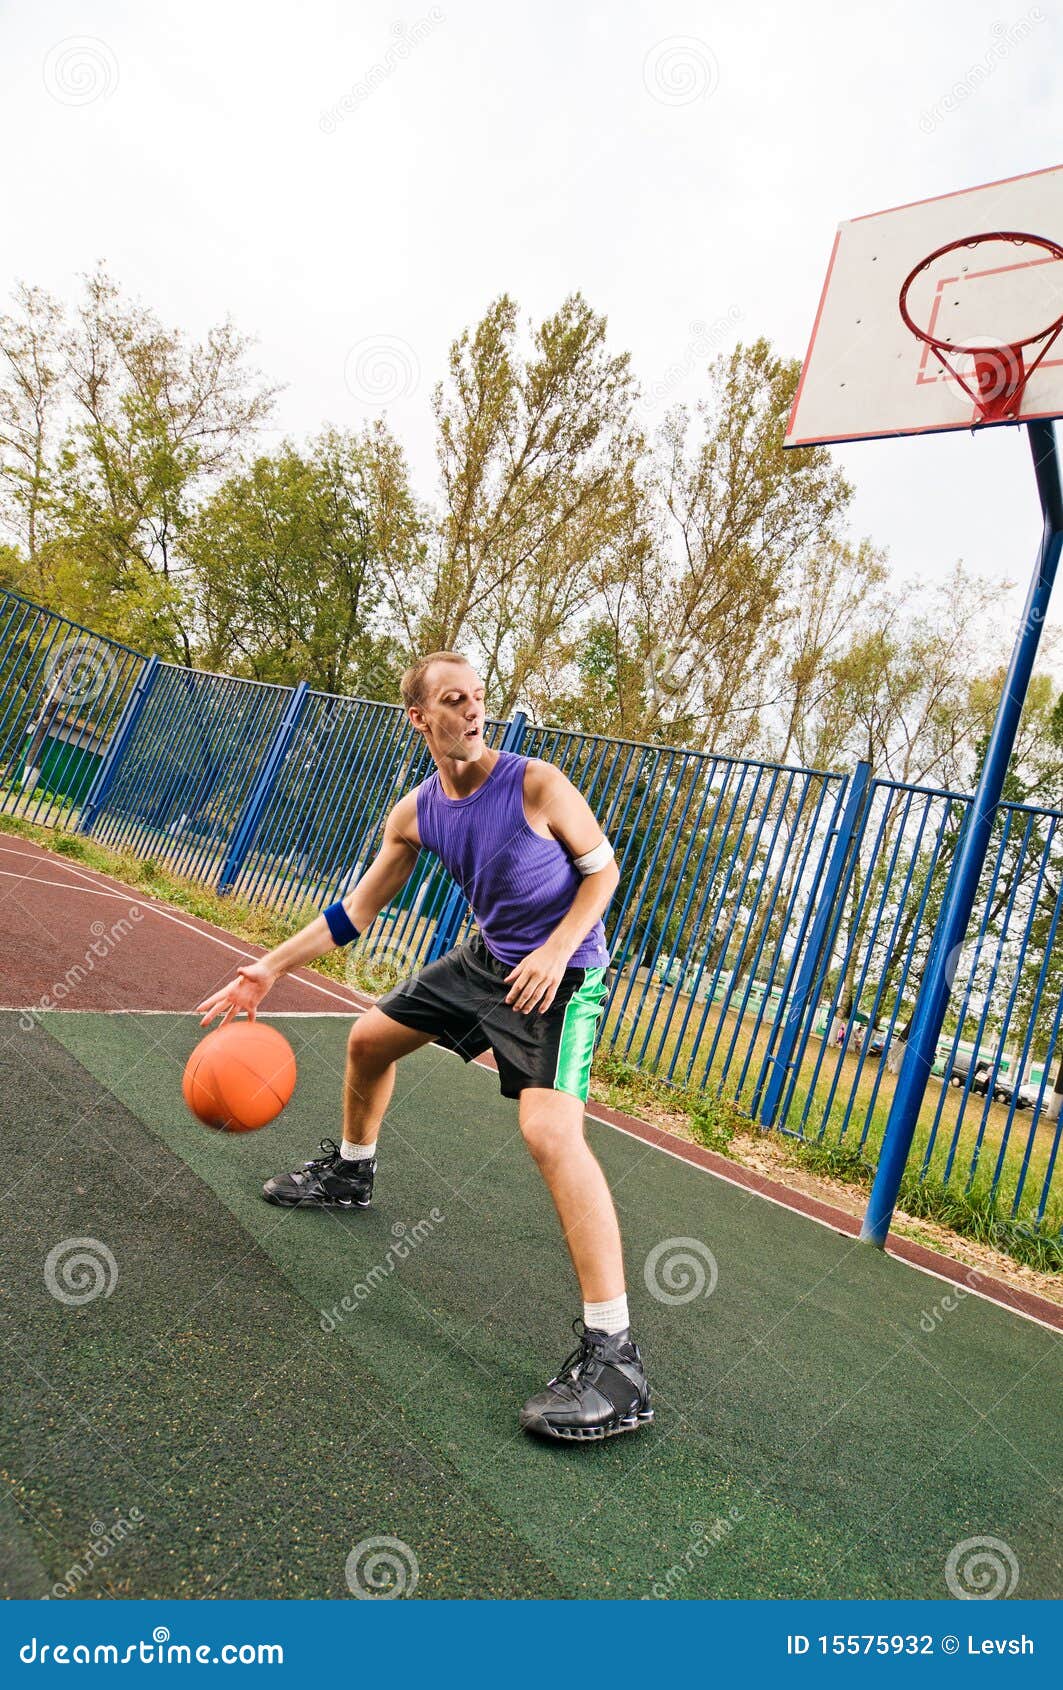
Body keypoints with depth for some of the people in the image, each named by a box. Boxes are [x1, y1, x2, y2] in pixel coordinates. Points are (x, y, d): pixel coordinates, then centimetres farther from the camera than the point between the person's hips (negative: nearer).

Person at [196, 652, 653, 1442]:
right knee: (369, 1038, 19)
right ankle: (350, 1171, 49)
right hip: (486, 957, 7)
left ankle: (614, 1356, -23)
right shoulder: (415, 813, -3)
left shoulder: (536, 783, -20)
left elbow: (602, 869, -10)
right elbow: (358, 909, 6)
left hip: (559, 971, -7)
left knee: (550, 1131, -27)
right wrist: (271, 967, 4)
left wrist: (556, 951, -23)